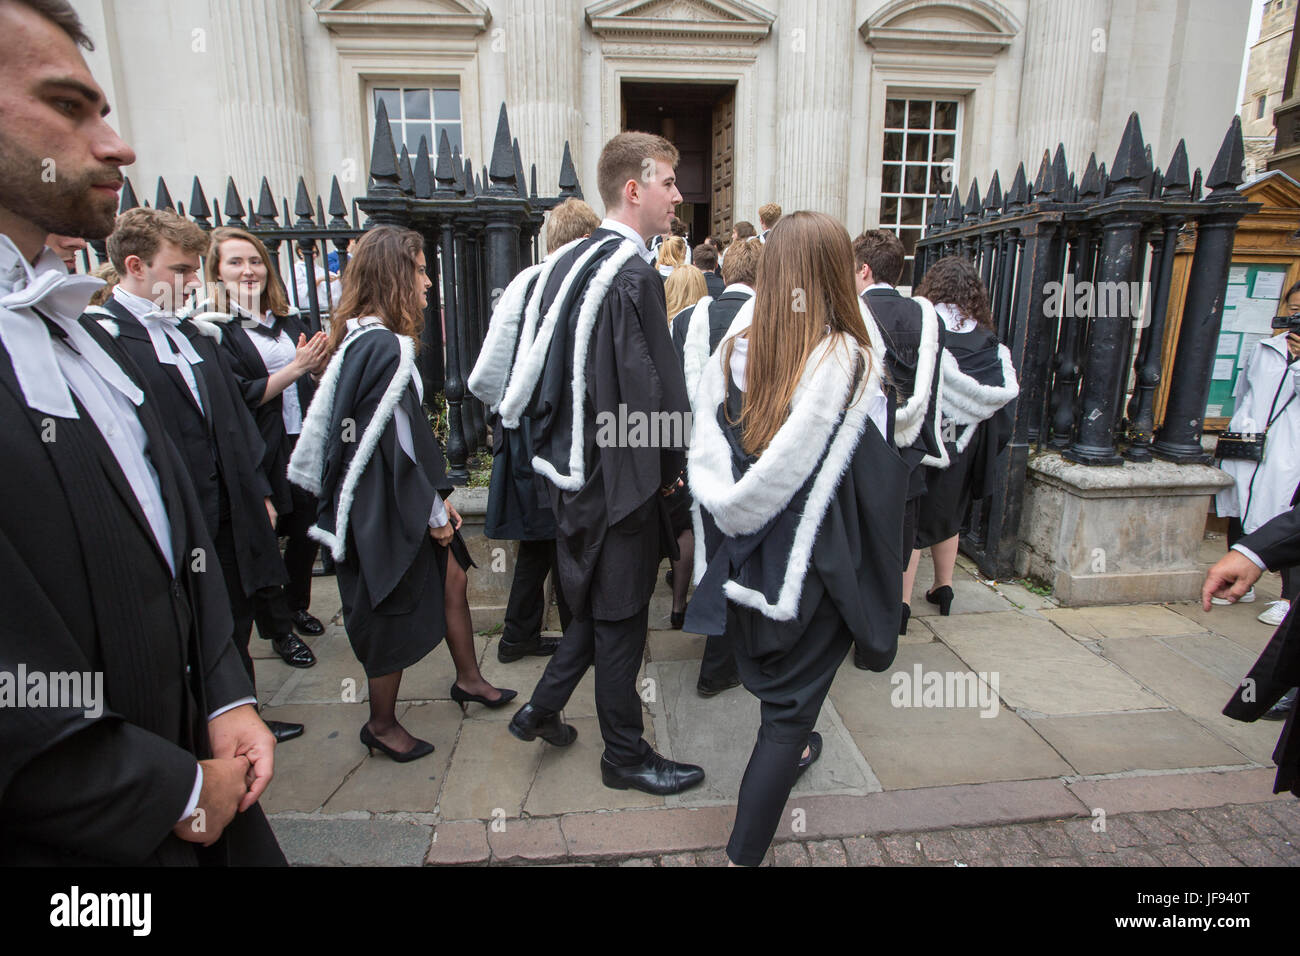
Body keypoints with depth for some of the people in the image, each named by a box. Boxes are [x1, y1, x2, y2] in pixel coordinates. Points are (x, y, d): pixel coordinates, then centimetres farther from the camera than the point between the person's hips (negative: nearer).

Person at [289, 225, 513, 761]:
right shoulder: (387, 347, -23)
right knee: (397, 610, 6)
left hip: (395, 496, 10)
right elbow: (398, 444, -23)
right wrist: (434, 512, -13)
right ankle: (382, 726, 27)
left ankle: (468, 678, 37)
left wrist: (437, 495, 10)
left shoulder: (361, 338, 9)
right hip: (386, 505, -10)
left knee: (451, 575, 18)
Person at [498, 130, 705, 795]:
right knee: (619, 618, 7)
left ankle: (541, 709, 35)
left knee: (595, 604, 24)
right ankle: (624, 756, 27)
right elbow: (649, 387, -21)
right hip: (618, 477, -8)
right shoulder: (633, 274, -19)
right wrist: (671, 465, -5)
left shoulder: (570, 261, 8)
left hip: (572, 464, 9)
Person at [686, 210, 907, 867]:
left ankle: (789, 750, 58)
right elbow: (878, 483, -13)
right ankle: (744, 851, 16)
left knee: (770, 673, 29)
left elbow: (707, 451, -1)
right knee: (791, 706, 9)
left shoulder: (737, 348, -7)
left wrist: (733, 505, 9)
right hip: (813, 566, -5)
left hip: (744, 559, 5)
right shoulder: (853, 359, -17)